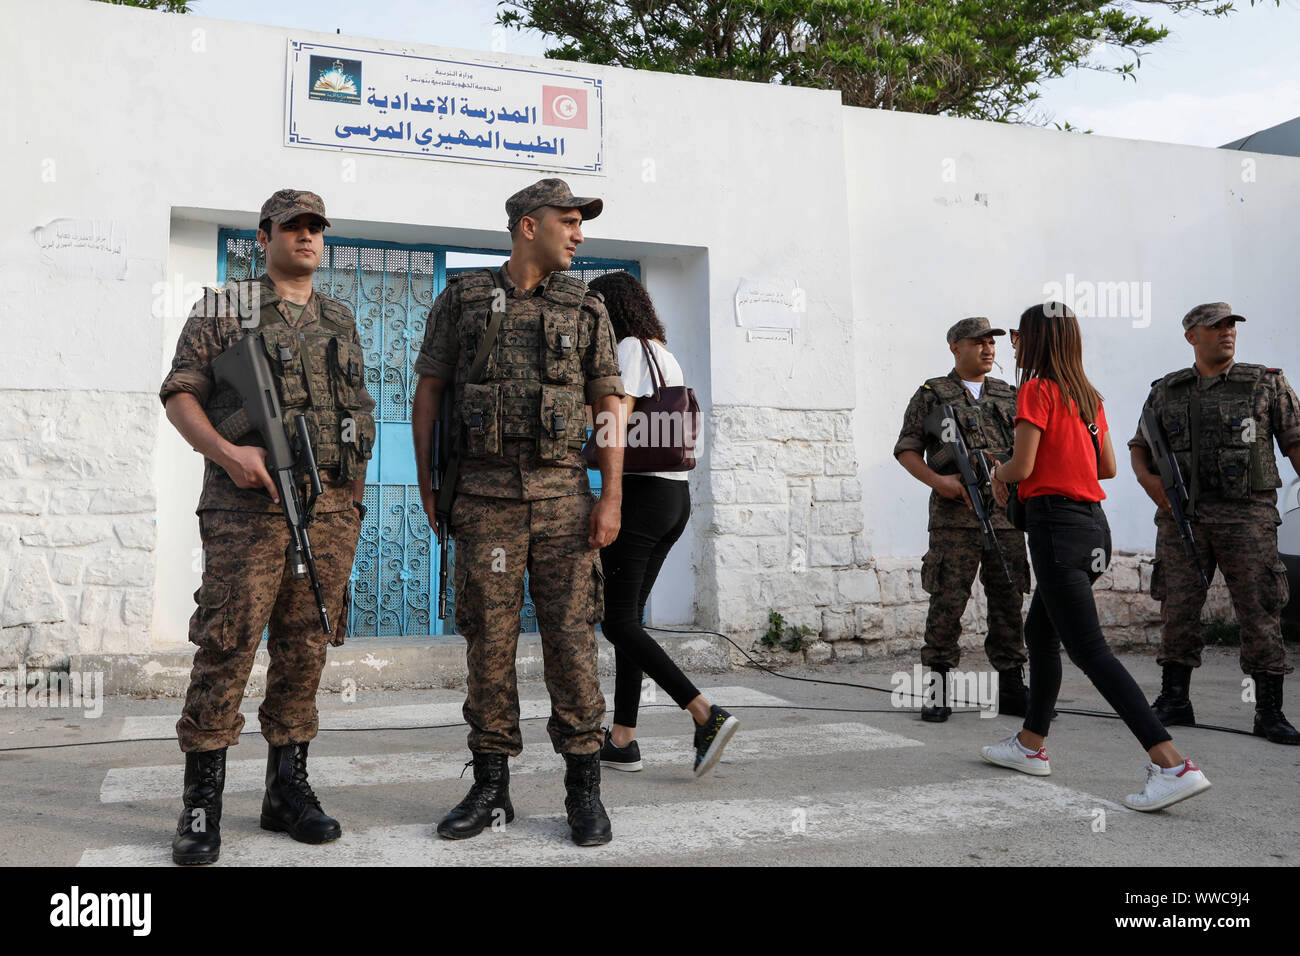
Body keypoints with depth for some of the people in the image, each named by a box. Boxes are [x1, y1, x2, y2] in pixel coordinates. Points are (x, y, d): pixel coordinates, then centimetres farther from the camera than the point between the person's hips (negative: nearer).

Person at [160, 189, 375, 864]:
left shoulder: (342, 321, 20)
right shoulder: (223, 310, 7)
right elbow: (179, 394, 2)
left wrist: (354, 491, 13)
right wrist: (227, 452, -15)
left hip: (333, 505, 4)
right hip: (251, 504, -4)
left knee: (305, 648, 6)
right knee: (227, 645, -7)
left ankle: (288, 789, 15)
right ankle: (202, 802, 2)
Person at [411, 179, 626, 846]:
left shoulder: (586, 309, 10)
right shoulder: (461, 299, 8)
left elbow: (608, 407, 6)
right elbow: (428, 390, 9)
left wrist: (612, 498, -4)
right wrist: (427, 485, 3)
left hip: (563, 496, 0)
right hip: (485, 498, 0)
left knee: (571, 638, -1)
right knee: (488, 641, 3)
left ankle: (583, 790, 9)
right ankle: (490, 789, 14)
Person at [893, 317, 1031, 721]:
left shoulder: (1010, 396, 18)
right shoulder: (931, 395, 6)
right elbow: (906, 450, 3)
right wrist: (938, 481, -12)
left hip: (1006, 511, 4)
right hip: (955, 513, -4)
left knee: (1009, 600, 6)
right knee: (947, 601, -4)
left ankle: (1011, 687, 15)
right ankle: (938, 690, 4)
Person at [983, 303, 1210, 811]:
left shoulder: (1036, 390, -9)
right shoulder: (1088, 396, 14)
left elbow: (1023, 467, -15)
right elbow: (1107, 467, 19)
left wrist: (998, 472, 6)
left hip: (1056, 525, -9)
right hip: (1093, 525, 9)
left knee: (1090, 651, -10)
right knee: (1039, 632, 21)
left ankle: (1174, 765, -17)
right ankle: (1030, 745, 32)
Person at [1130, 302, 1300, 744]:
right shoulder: (1166, 392, 11)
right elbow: (1139, 446, 17)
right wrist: (1147, 479, -3)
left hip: (1246, 514, -2)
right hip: (1182, 516, 2)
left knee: (1259, 611, -1)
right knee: (1178, 609, 5)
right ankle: (1174, 701, 16)